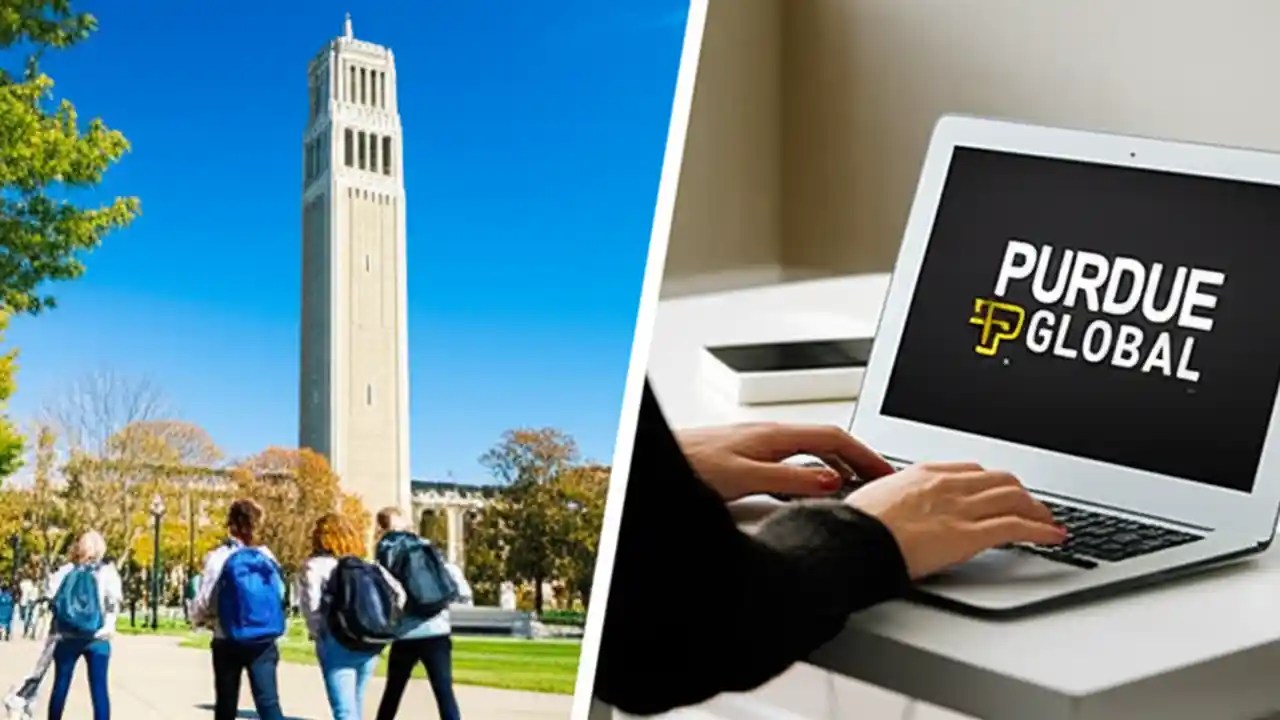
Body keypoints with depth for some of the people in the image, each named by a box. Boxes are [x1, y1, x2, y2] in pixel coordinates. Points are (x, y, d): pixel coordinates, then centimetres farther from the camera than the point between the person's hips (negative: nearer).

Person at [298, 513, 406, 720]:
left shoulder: (315, 566, 0)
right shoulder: (368, 566, 14)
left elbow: (311, 603, -13)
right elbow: (399, 593, 6)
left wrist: (317, 632, 1)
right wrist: (383, 623, 13)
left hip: (337, 644, -6)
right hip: (371, 643, 6)